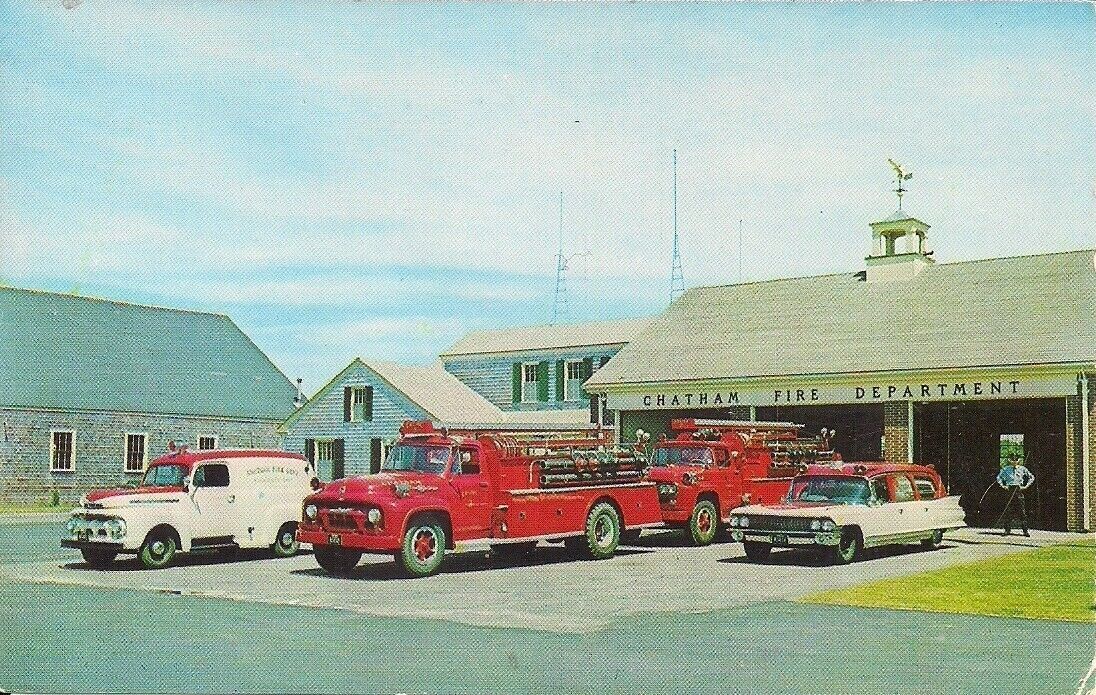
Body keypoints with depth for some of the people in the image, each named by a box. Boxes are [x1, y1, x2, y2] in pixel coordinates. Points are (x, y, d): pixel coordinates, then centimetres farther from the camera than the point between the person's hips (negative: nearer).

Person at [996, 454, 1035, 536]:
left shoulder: (1022, 469, 4)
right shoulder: (1006, 469, 6)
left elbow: (1032, 477, 12)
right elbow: (999, 477, 17)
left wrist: (1026, 486, 3)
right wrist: (1003, 485, 5)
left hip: (1019, 490, -1)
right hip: (1009, 490, 1)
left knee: (1022, 511, -3)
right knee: (1008, 510, 1)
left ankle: (1025, 530, 1)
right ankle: (1007, 530, 8)